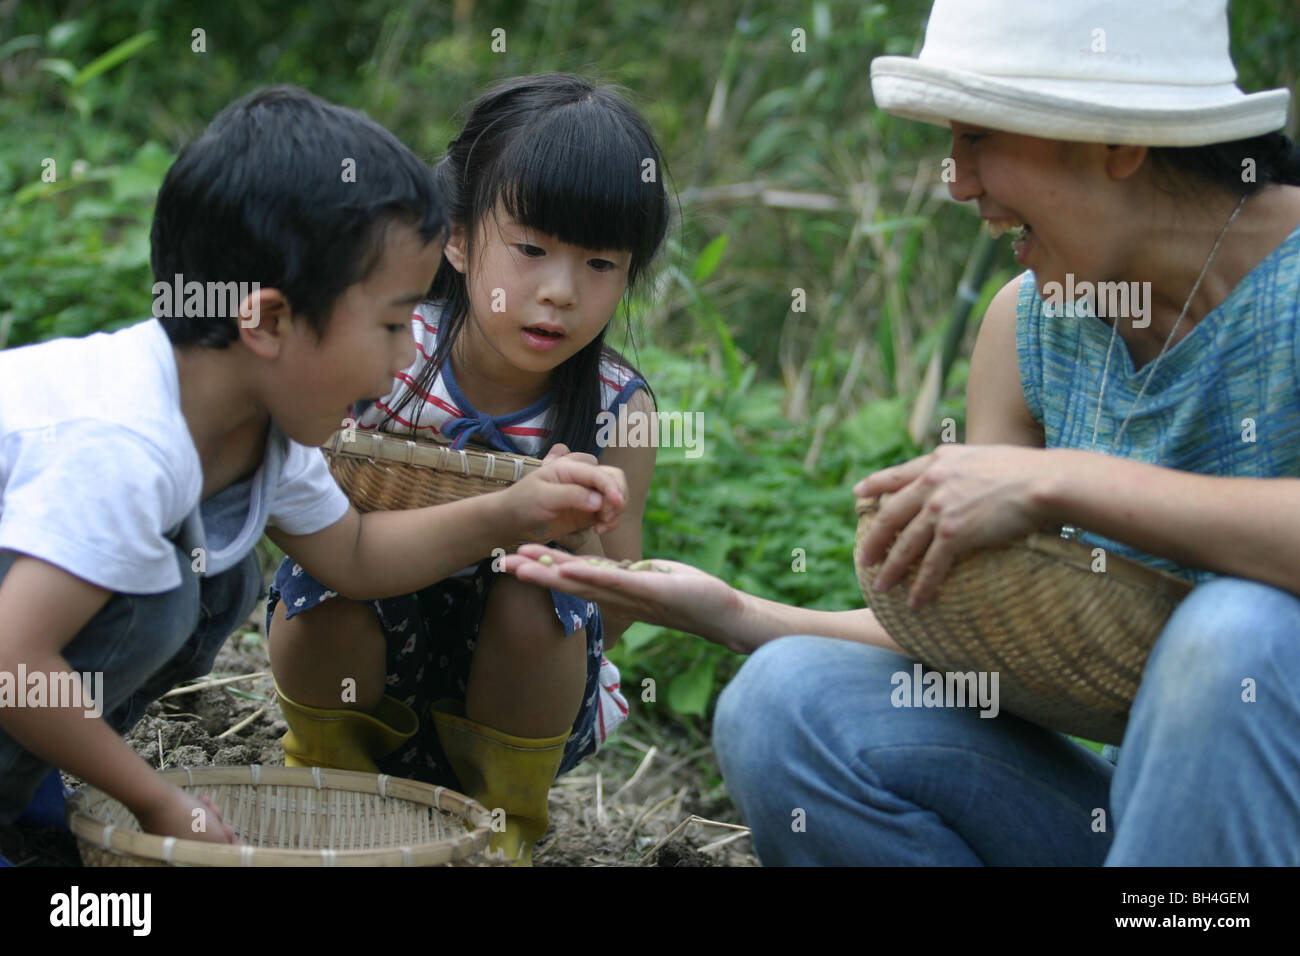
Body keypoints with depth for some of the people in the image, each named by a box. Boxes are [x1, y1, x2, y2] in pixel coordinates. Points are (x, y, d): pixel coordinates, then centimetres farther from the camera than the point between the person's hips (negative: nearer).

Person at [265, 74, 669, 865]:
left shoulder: (616, 409, -13)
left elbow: (613, 621, -10)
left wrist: (580, 534, -31)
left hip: (514, 684, 0)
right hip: (365, 675, 0)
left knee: (537, 582, -29)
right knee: (324, 564, -27)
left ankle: (503, 820, -3)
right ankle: (331, 779, 2)